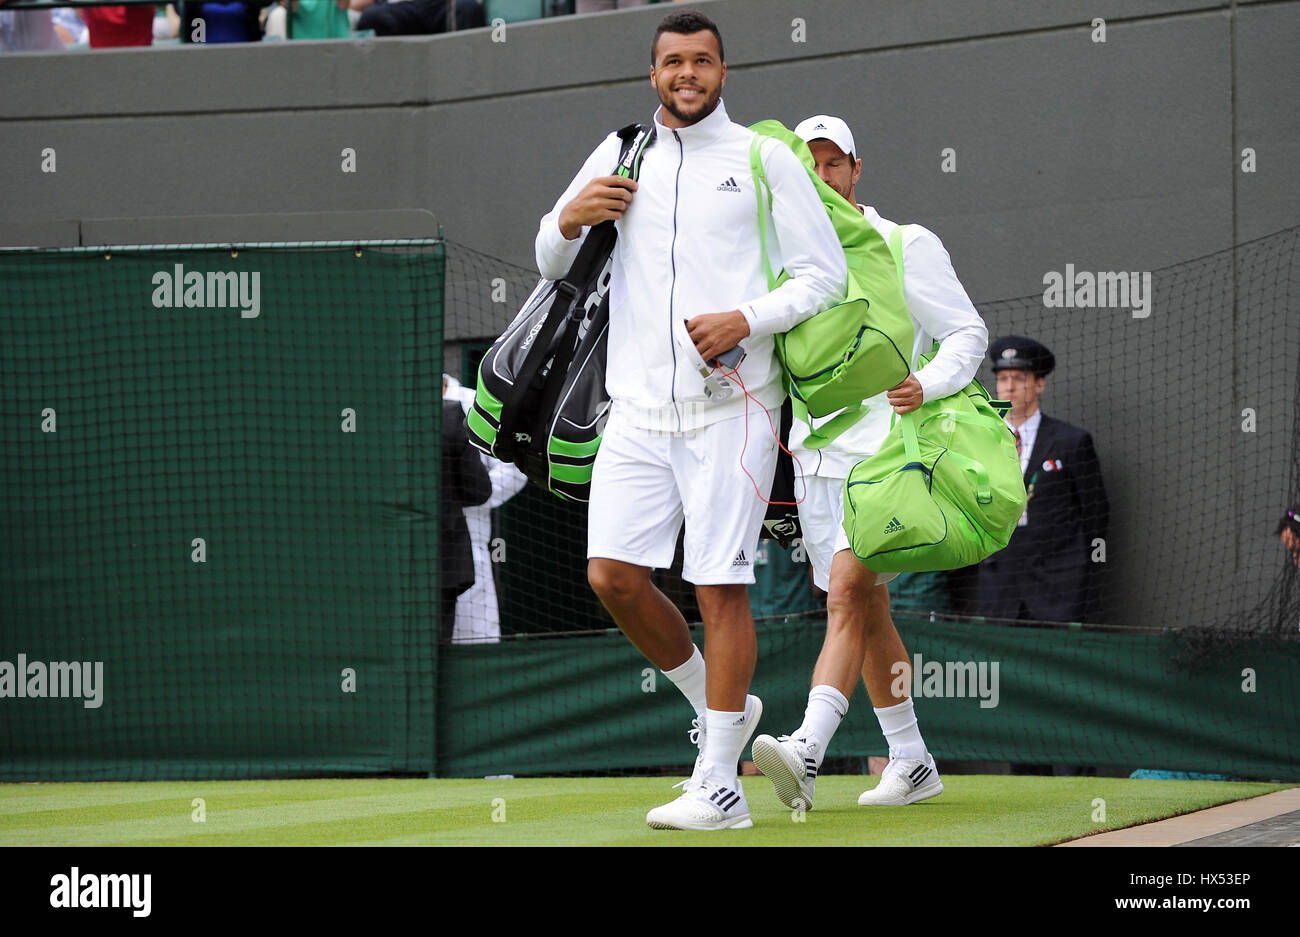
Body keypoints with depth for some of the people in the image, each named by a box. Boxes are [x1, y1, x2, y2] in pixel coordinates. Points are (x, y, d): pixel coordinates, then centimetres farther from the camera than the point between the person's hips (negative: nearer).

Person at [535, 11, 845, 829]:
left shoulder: (763, 160, 2)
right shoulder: (622, 155, 13)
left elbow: (826, 274, 1)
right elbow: (552, 265, 19)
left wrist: (746, 320, -15)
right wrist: (569, 220, -4)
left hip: (730, 403, -4)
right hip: (639, 409, 4)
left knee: (720, 585, -7)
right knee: (613, 575, -4)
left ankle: (718, 786, -5)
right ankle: (719, 707, 18)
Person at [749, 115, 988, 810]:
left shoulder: (908, 247, -2)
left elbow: (968, 333, -2)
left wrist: (927, 386, -21)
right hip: (817, 458, 6)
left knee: (846, 593, -20)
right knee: (867, 611, 9)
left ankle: (807, 751, -34)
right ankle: (911, 762, 18)